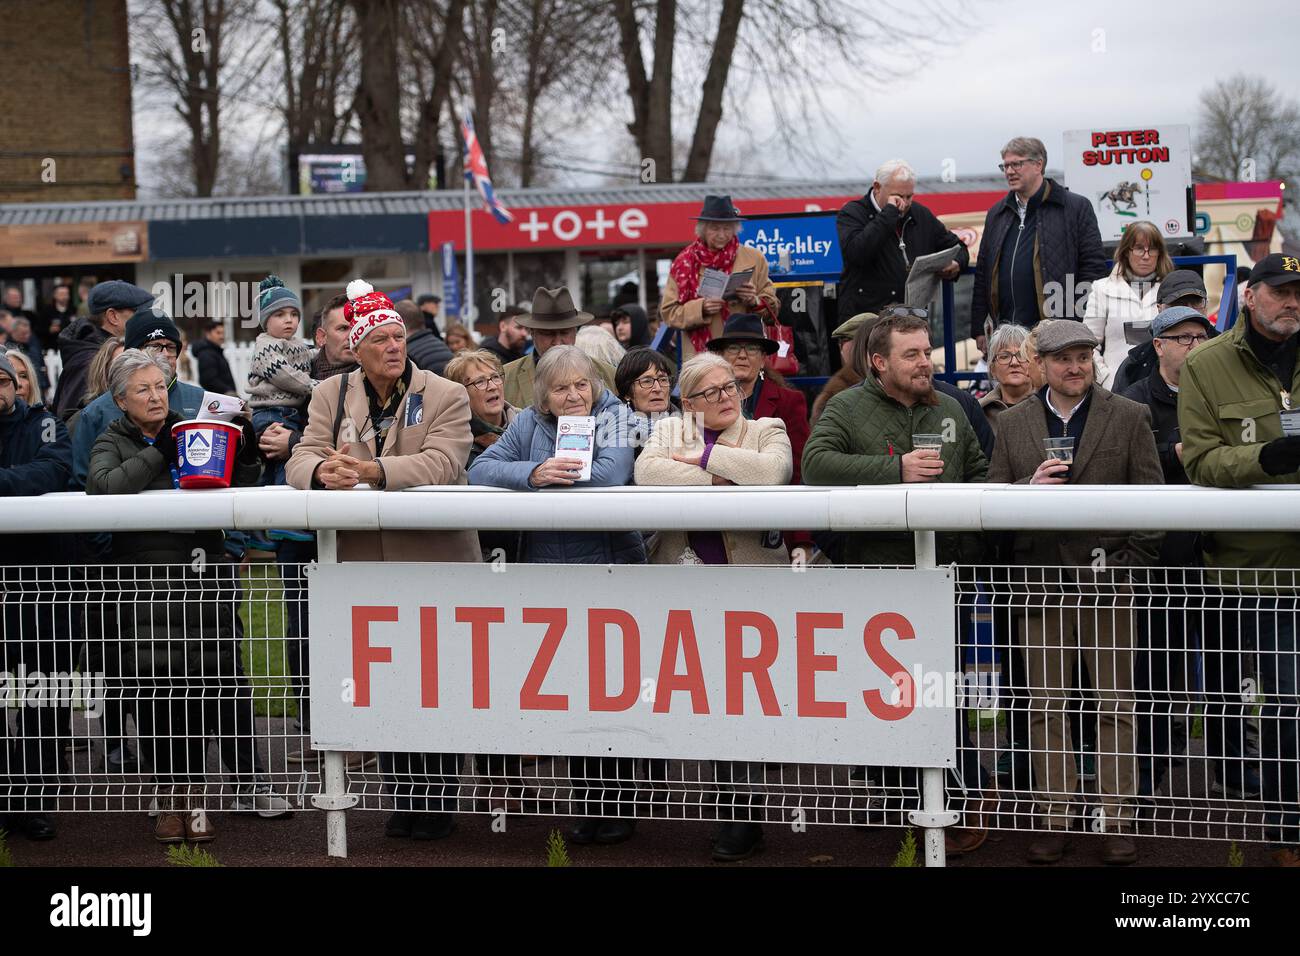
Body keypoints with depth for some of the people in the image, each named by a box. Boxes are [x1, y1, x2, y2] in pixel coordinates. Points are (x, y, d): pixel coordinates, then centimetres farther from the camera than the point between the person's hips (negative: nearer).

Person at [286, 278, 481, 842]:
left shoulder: (446, 397, -2)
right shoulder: (331, 395, 9)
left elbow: (439, 464, -17)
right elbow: (301, 461, -1)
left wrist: (374, 470, -30)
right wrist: (323, 471, -26)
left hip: (433, 564, -3)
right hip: (366, 567, 3)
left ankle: (439, 801, 12)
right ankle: (403, 797, 20)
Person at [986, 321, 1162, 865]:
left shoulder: (1129, 418, 5)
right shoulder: (1012, 423, 9)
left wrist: (1132, 568, -7)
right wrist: (1031, 486, -13)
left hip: (1108, 581, -2)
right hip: (1041, 584, 2)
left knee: (1114, 705, 3)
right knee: (1045, 706, 5)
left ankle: (1116, 820, 10)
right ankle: (1054, 819, 12)